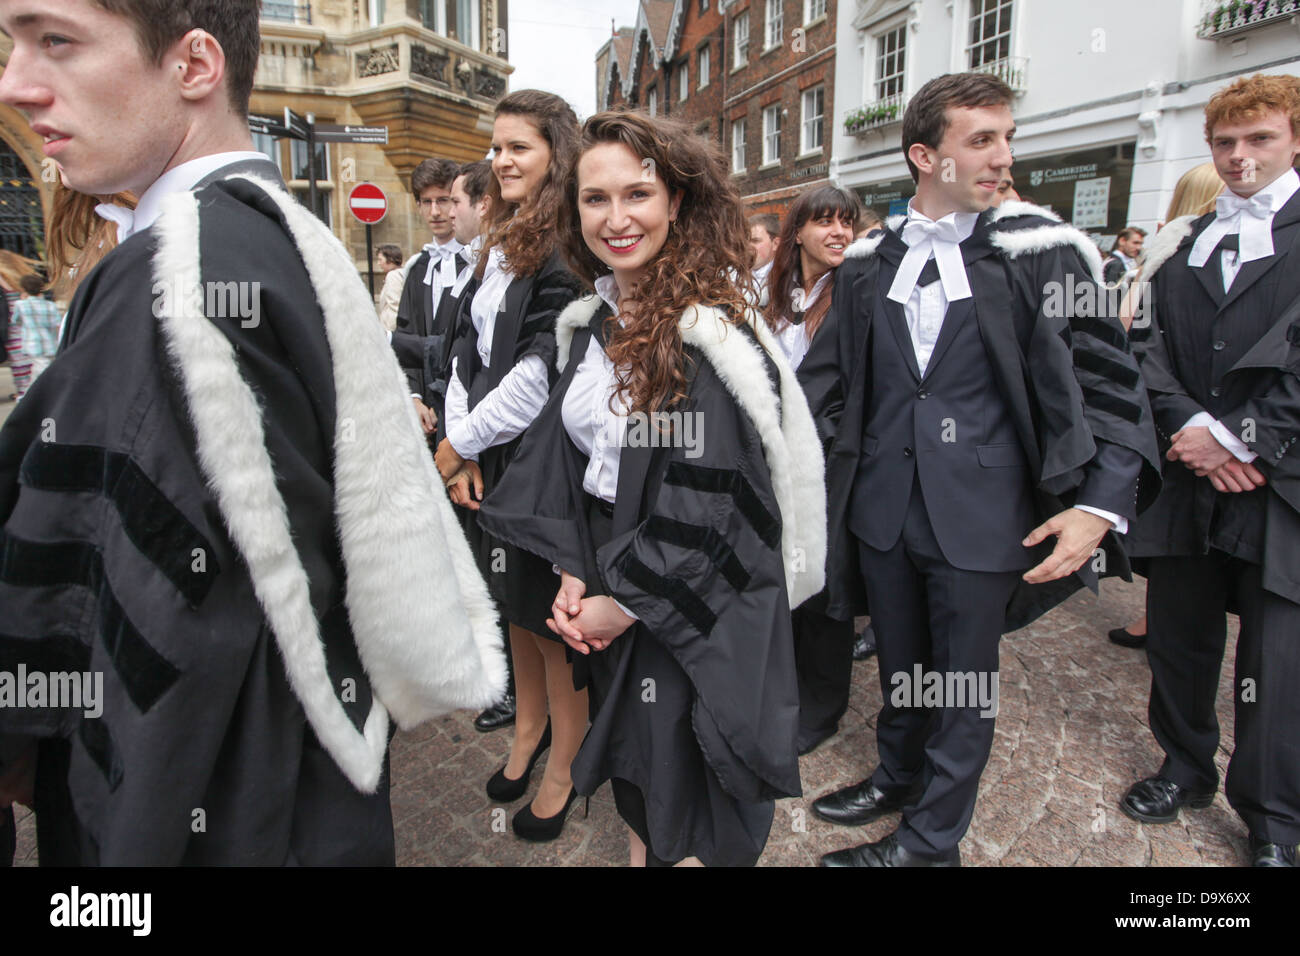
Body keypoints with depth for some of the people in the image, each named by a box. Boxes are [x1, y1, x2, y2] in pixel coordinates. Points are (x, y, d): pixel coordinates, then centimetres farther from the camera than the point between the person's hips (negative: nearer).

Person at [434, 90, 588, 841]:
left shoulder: (568, 250, -14)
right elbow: (469, 352, 10)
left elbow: (544, 371, -21)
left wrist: (463, 438, -10)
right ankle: (529, 731, 41)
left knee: (552, 619, 4)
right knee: (517, 607, 20)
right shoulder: (501, 246, 13)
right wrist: (461, 451, -1)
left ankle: (564, 770, 24)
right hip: (492, 461, 8)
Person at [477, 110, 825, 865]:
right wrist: (574, 574, -3)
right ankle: (640, 846, 47)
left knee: (690, 797, 11)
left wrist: (626, 600, -13)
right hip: (612, 597, 7)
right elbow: (568, 460, 7)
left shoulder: (711, 335, -20)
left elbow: (710, 501, -22)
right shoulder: (591, 326, 3)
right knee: (634, 756, 24)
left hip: (703, 613, -6)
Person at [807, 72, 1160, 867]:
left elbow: (1107, 384, -6)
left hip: (981, 512, -3)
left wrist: (1101, 504, -16)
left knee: (965, 680, 10)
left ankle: (932, 839, 30)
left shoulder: (1044, 252, -6)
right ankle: (897, 778, 45)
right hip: (882, 503, 3)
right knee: (899, 663, 20)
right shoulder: (867, 263, 5)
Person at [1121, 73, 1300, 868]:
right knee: (1178, 642, 14)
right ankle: (1187, 770, 36)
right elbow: (1149, 347, 4)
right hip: (1188, 481, 4)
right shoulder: (1179, 246, 13)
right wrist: (1191, 428, -11)